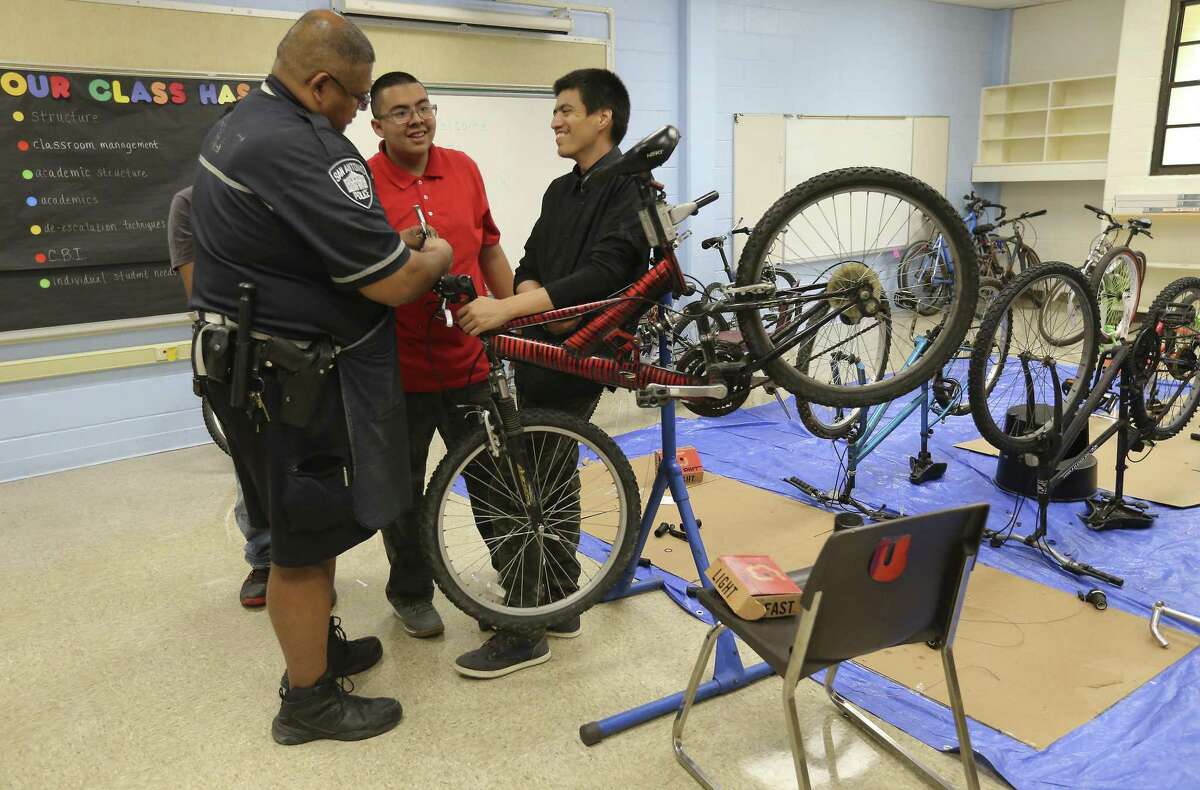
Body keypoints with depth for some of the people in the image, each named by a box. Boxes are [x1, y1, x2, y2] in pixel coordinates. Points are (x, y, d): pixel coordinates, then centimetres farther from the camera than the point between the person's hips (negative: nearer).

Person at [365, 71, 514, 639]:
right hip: (400, 372, -3)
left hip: (470, 362, 3)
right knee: (403, 491, 13)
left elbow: (489, 250, 14)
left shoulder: (463, 169, 5)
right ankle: (411, 593, 35)